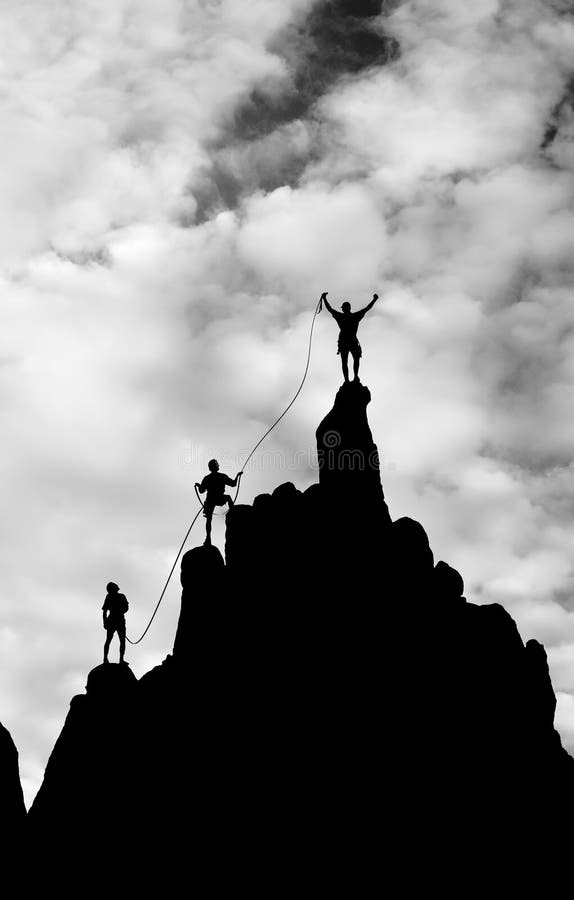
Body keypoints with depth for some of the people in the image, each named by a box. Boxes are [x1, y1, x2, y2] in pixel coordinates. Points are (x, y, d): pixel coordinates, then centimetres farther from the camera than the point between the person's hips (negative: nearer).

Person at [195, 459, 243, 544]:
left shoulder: (207, 478, -6)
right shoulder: (223, 476, -7)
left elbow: (201, 491, -3)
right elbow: (233, 484, -2)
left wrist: (198, 485, 17)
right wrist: (238, 475, 12)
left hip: (210, 501, 0)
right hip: (220, 499, 0)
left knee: (208, 519, 6)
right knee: (228, 497, 35)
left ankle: (208, 538, 0)